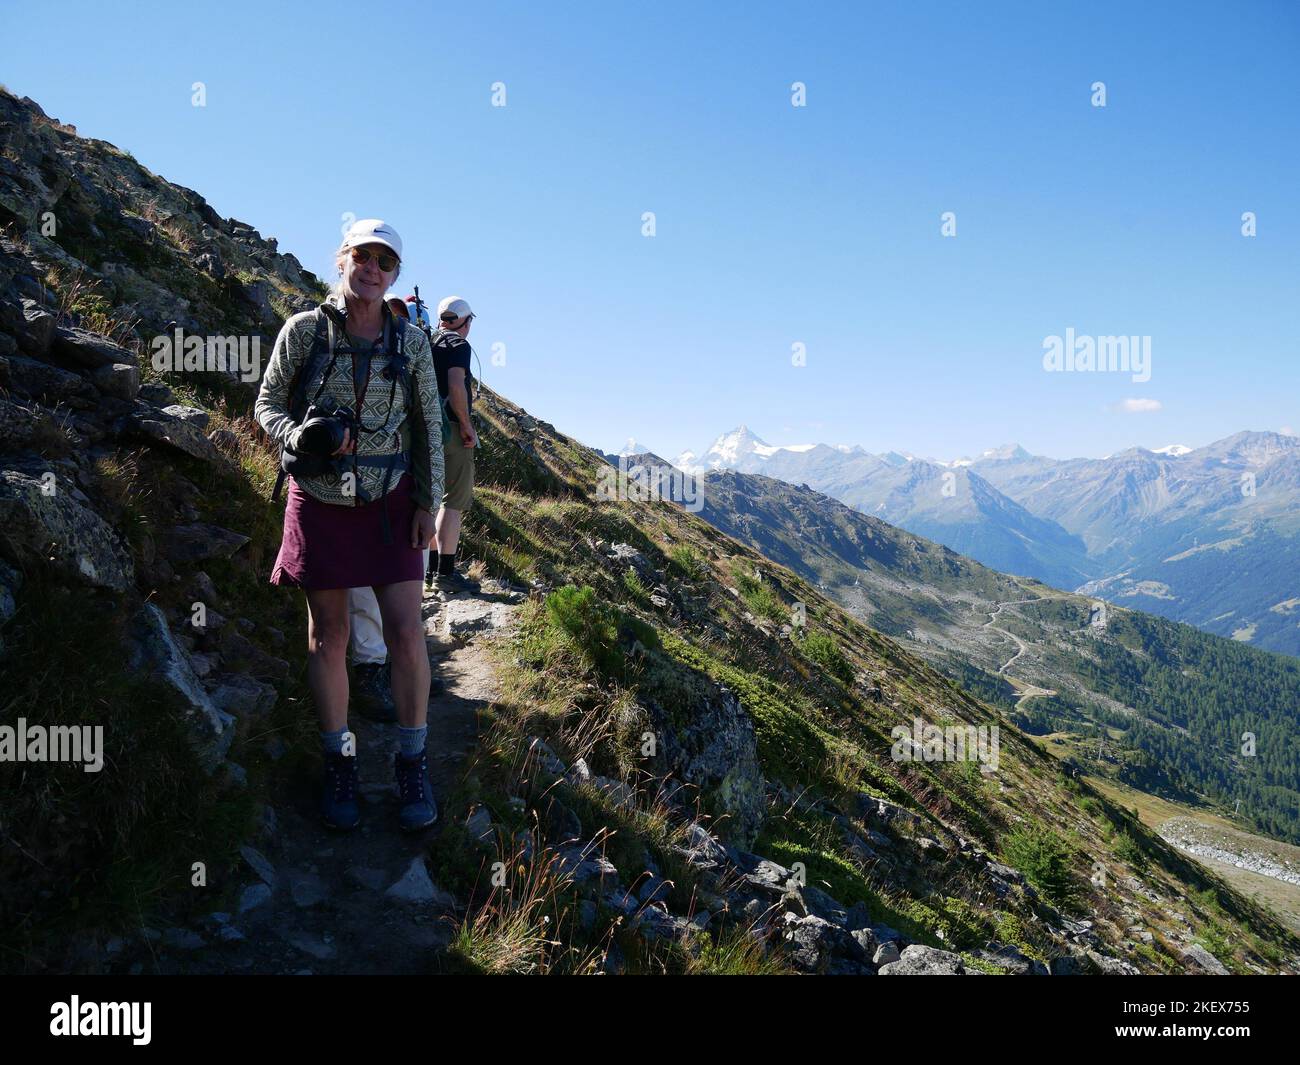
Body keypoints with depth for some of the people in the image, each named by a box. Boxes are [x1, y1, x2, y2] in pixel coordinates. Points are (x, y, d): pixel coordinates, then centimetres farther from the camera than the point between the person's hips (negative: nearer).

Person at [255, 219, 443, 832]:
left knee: (405, 631, -6)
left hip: (390, 502, 1)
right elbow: (268, 404, 5)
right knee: (328, 634, 5)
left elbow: (429, 427, 6)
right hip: (320, 500, 0)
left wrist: (427, 503, 0)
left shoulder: (410, 342, 1)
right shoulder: (303, 330, -2)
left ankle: (413, 765, 9)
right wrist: (298, 435, -18)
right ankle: (339, 765, 19)